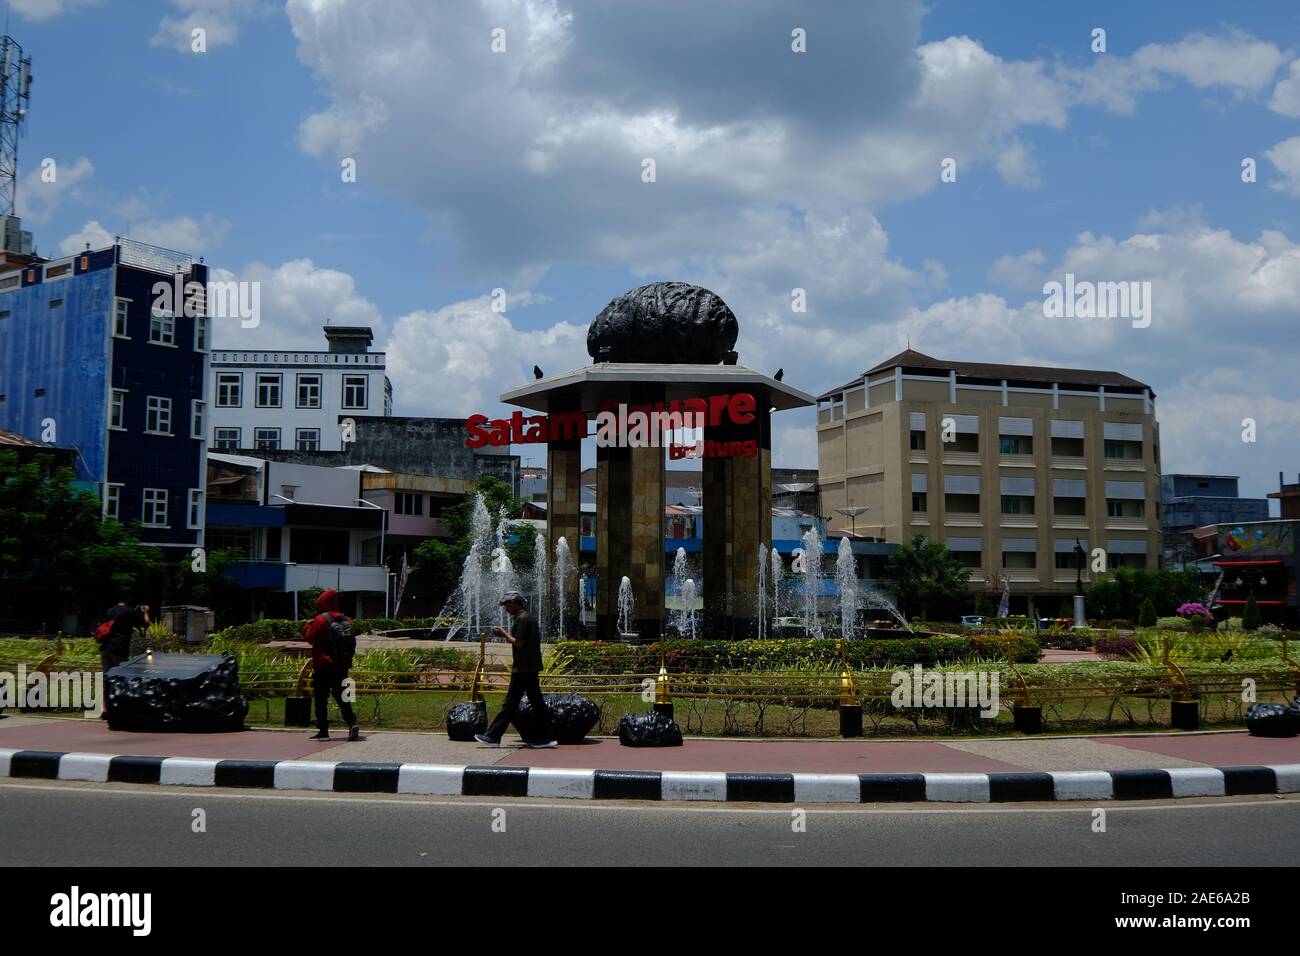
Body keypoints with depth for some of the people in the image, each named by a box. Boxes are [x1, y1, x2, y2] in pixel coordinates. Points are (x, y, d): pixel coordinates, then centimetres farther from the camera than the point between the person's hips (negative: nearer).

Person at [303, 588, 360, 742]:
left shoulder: (320, 620, -12)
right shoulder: (346, 620, 6)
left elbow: (308, 637, -7)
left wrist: (308, 625, 8)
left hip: (323, 667, -5)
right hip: (342, 665, 5)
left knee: (321, 699, 4)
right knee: (341, 696, 9)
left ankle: (323, 731, 5)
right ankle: (352, 723, -10)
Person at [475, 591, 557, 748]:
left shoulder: (521, 619, -13)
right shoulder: (530, 617, 16)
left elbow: (518, 643, -19)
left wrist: (504, 633, -5)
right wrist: (506, 634, 14)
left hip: (523, 669, -9)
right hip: (532, 668, 9)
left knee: (510, 703, -4)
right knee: (537, 702, 8)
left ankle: (493, 736, 1)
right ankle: (545, 738, 7)